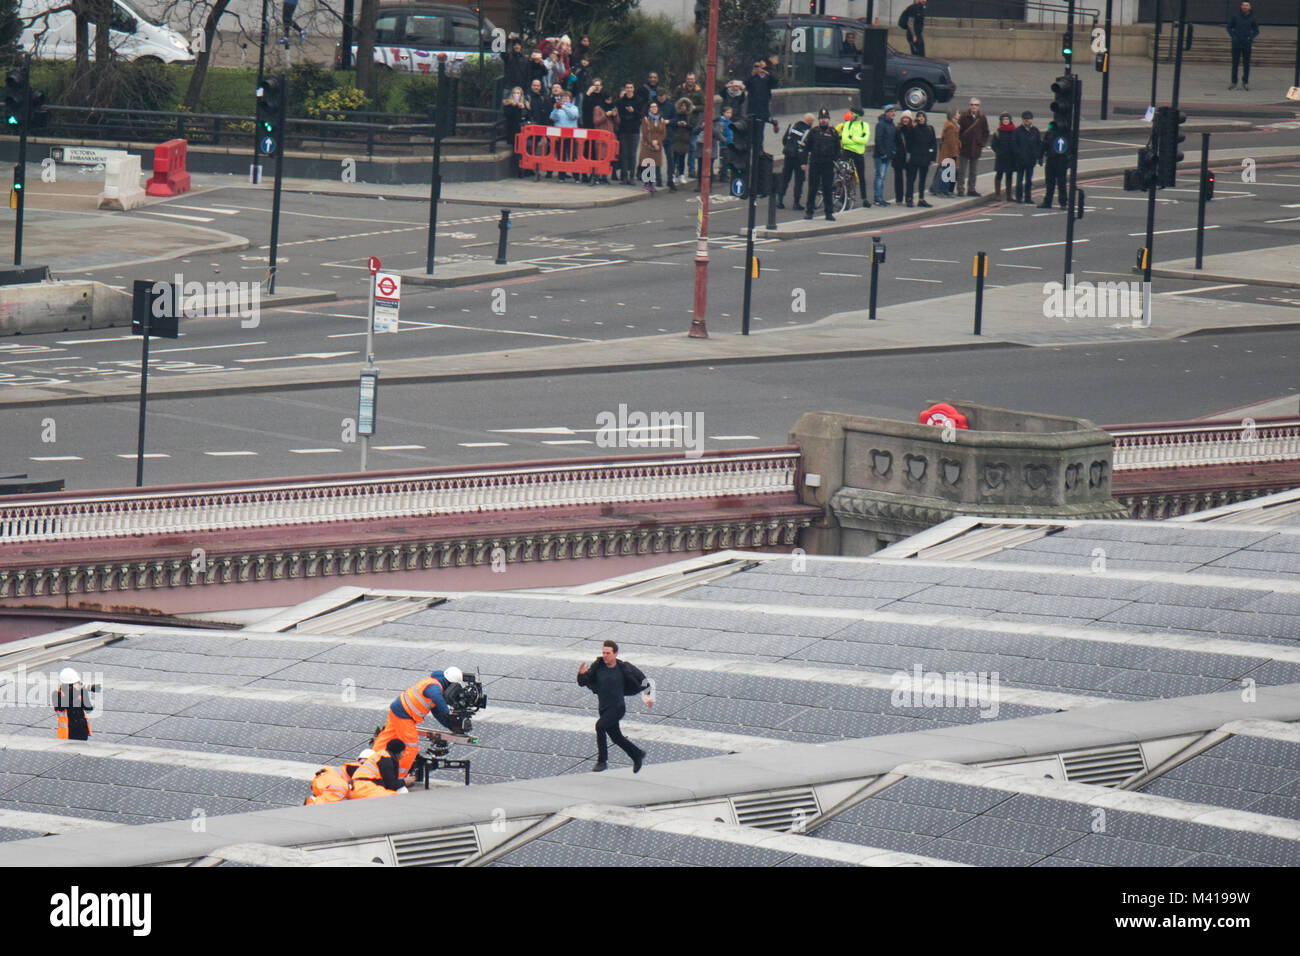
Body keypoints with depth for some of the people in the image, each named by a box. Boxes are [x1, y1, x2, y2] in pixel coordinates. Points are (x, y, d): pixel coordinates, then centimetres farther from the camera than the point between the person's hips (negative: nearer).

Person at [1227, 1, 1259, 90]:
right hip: (1236, 43, 0)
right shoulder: (1236, 16, 3)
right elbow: (1229, 27, 11)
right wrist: (1233, 36, -2)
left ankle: (1245, 82, 8)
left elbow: (1256, 30, 12)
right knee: (1235, 63, 1)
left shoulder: (1252, 18, 3)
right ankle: (1234, 83, 7)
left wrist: (1251, 37, -3)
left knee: (1246, 64, 1)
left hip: (1247, 43, 0)